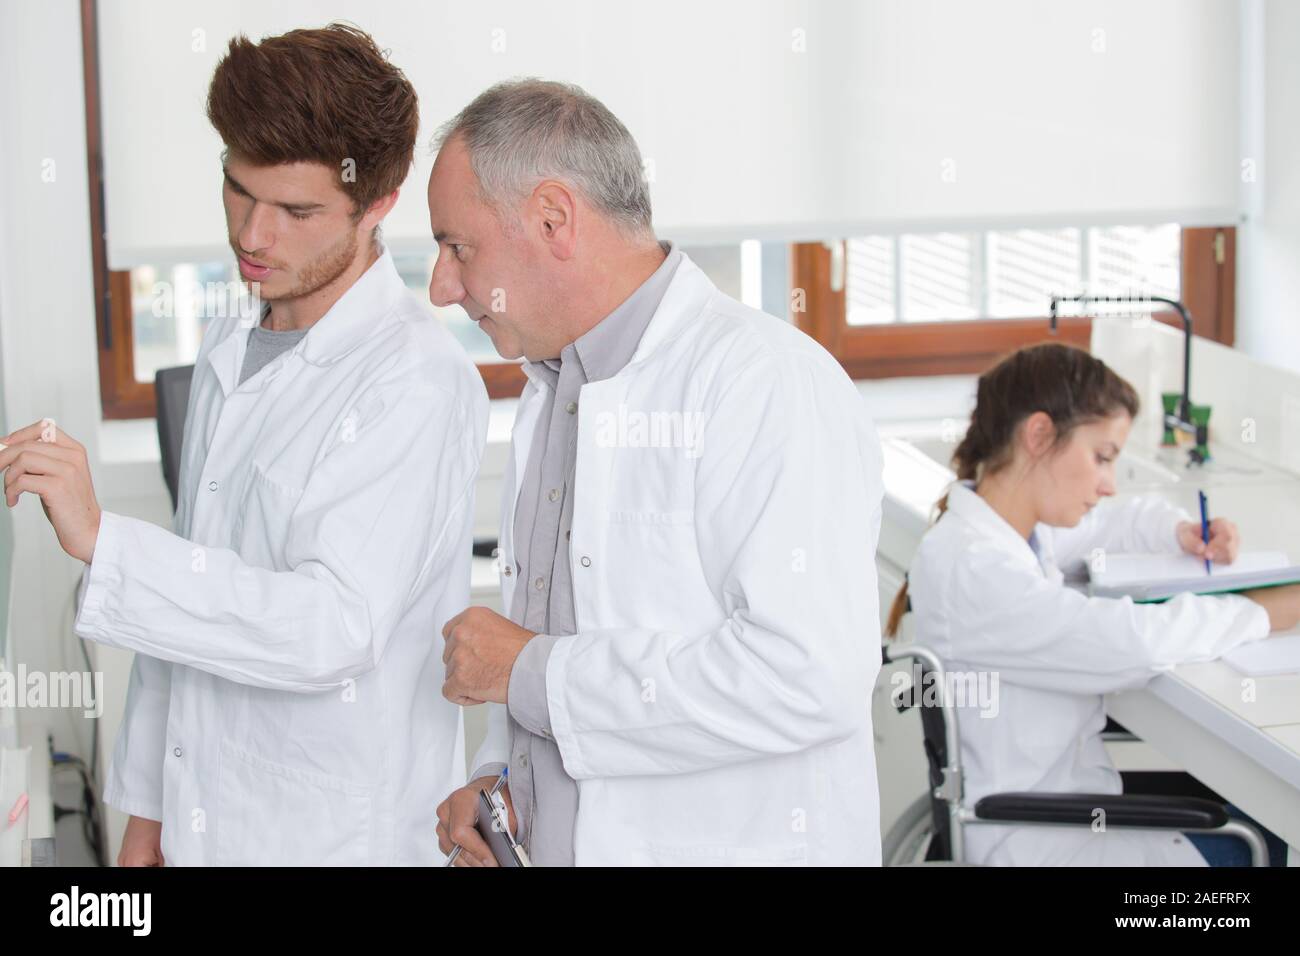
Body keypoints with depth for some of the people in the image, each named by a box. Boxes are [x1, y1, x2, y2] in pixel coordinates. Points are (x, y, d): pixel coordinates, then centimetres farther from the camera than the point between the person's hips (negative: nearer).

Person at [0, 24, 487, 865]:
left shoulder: (418, 380, -17)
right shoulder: (230, 352, 9)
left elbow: (334, 628, -25)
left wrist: (101, 540, -29)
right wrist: (150, 807, 15)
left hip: (343, 839, -7)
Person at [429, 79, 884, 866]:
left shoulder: (765, 380, -16)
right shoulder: (551, 398, 14)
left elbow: (809, 678, -27)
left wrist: (533, 673, -20)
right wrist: (500, 773, 3)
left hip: (728, 845, -7)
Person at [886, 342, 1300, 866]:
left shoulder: (1017, 529, 5)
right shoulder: (970, 567, -24)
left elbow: (1125, 519, 24)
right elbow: (1134, 641, -31)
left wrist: (1184, 533, 1)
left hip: (1075, 791, 9)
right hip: (1031, 838, -9)